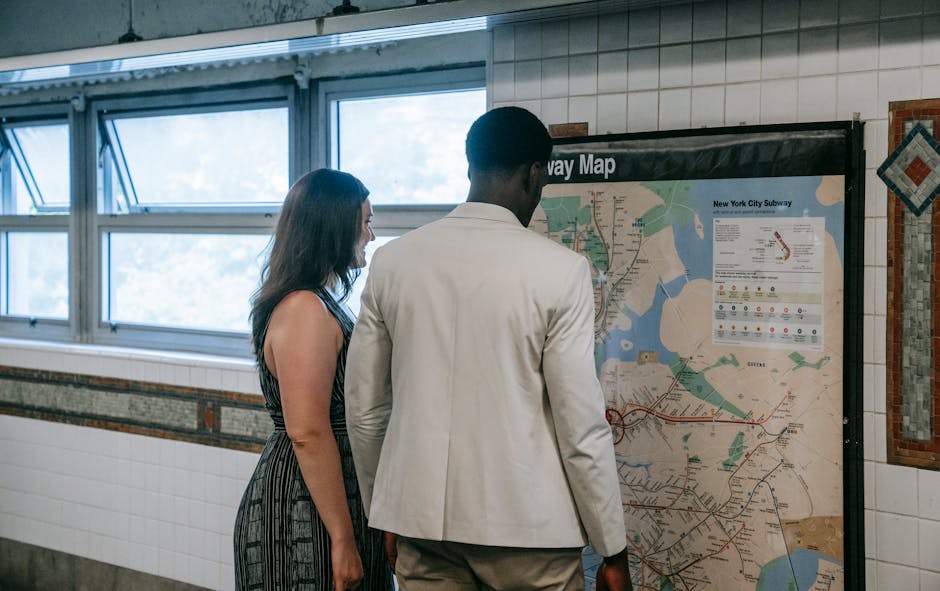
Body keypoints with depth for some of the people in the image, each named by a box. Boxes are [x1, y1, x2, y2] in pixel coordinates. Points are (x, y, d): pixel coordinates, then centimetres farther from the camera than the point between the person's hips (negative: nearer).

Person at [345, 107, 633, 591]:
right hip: (526, 529, -3)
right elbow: (582, 426, -11)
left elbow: (363, 408, 6)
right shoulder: (559, 270, -10)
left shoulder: (392, 260, 1)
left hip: (421, 519, 4)